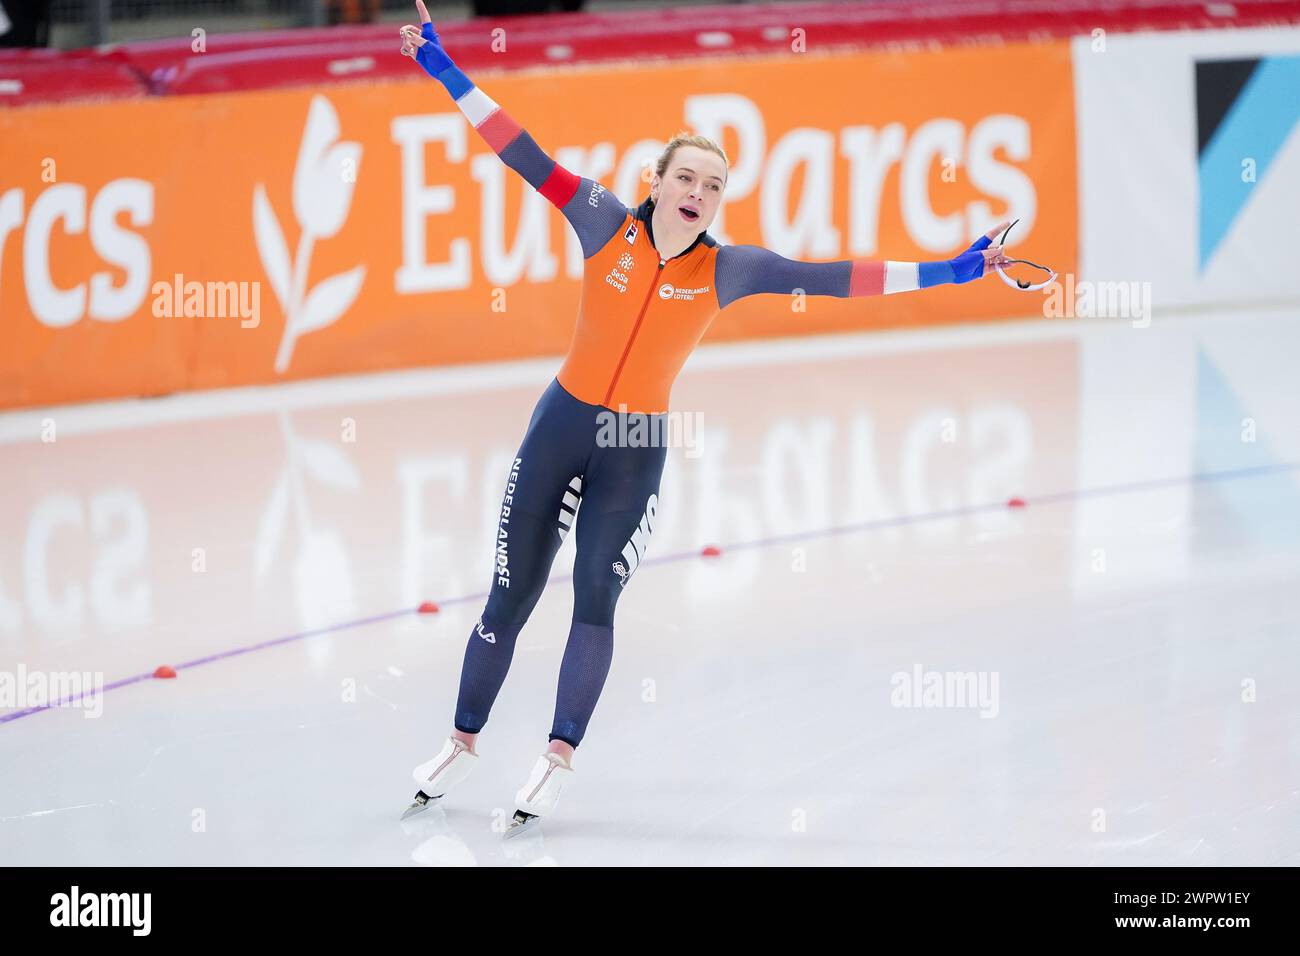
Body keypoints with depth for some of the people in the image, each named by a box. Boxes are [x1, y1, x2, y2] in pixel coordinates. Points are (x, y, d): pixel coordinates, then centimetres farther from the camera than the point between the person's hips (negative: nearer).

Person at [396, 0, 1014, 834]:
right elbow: (519, 151, -7)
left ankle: (559, 761, -3)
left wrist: (951, 271, -8)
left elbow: (838, 279, -4)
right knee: (511, 595, 5)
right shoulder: (607, 223, -6)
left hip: (639, 452, 0)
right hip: (561, 425, 0)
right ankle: (463, 744, 20)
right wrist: (443, 68, -11)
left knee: (596, 599, -11)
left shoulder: (731, 269, -3)